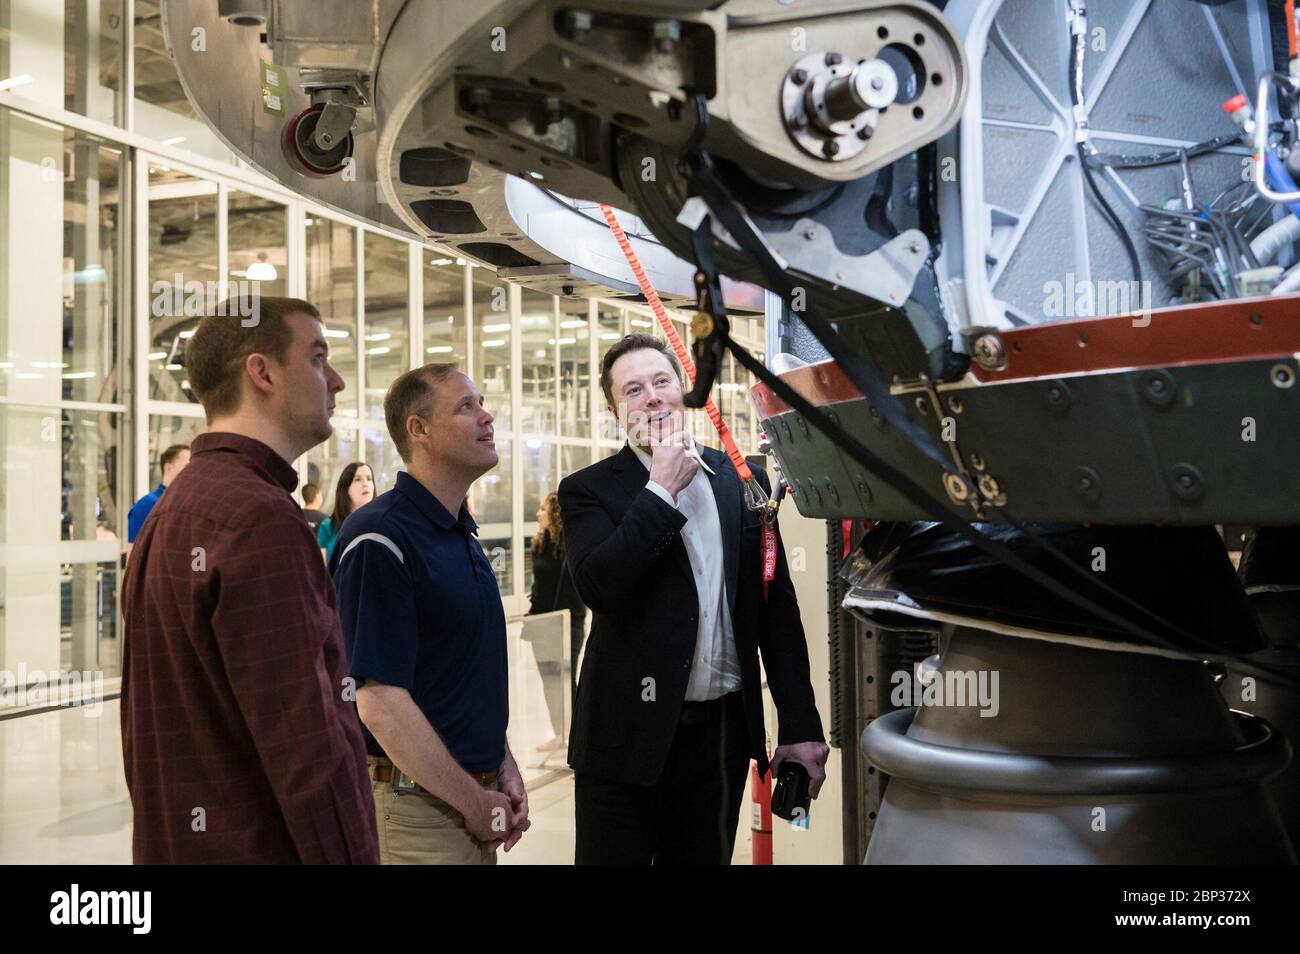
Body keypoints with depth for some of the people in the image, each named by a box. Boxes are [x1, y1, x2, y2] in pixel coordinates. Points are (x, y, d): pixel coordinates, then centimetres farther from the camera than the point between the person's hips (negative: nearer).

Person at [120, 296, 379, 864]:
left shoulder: (169, 511, 10)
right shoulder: (261, 516, -20)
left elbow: (145, 724, 16)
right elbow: (305, 739, -25)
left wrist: (164, 835, 22)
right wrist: (352, 856, -19)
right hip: (262, 847, -9)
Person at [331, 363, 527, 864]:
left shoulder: (462, 533, 9)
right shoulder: (379, 540, -18)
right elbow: (380, 705, -22)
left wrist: (504, 768, 5)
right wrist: (478, 804, -15)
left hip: (478, 796, 8)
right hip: (418, 805, -8)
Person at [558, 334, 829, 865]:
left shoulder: (744, 481, 7)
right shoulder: (589, 491, -3)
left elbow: (777, 608, 7)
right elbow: (600, 588, -22)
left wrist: (800, 725, 4)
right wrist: (662, 487, -16)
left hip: (725, 733, 3)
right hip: (630, 737, -3)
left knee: (705, 855, 15)